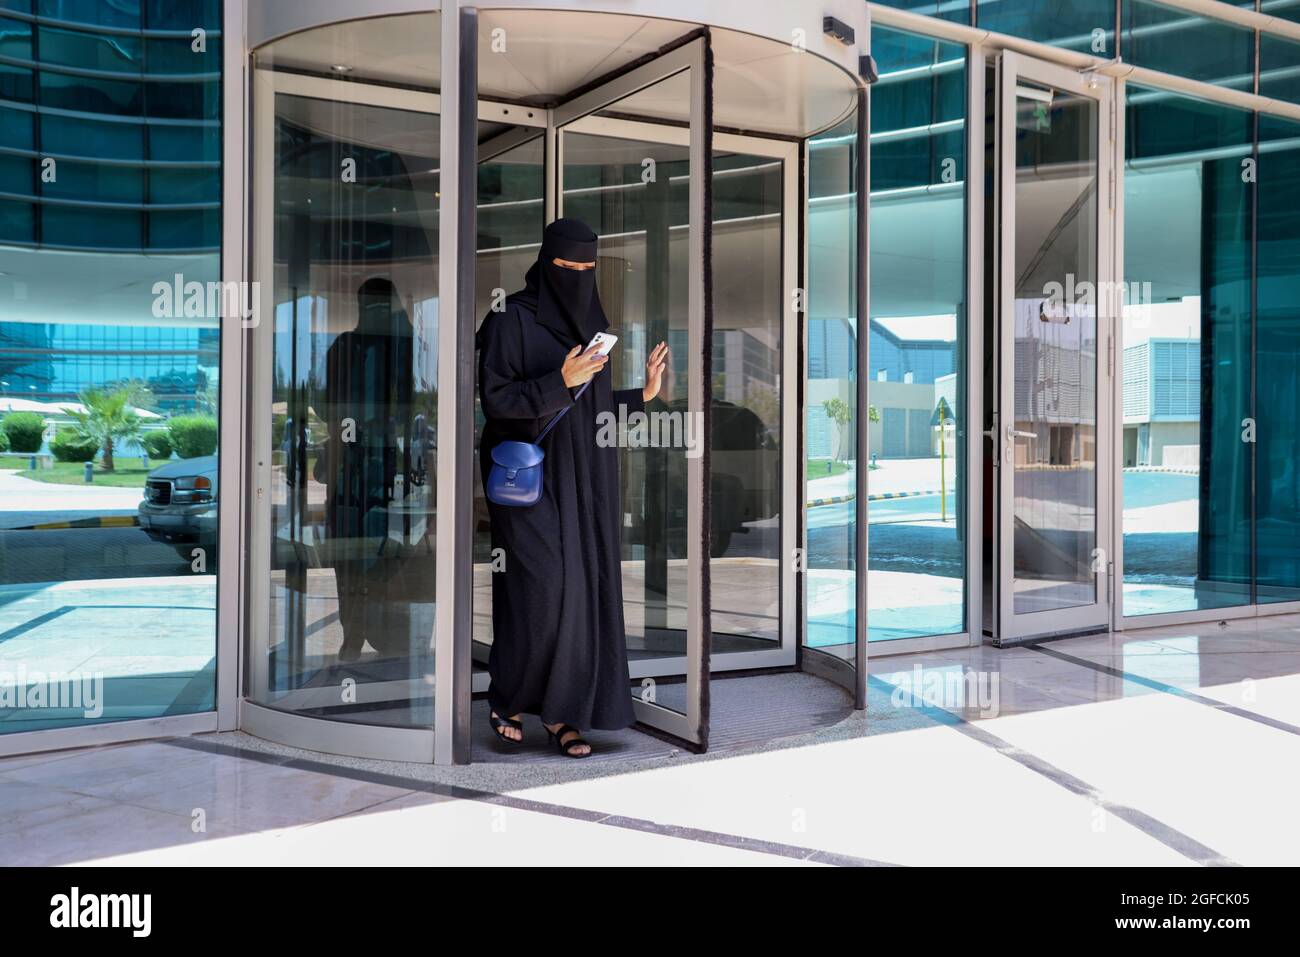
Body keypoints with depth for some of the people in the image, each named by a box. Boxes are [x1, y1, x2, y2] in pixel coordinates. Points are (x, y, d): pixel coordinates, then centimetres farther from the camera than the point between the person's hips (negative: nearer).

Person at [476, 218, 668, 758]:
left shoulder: (590, 320, 13)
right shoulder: (511, 319, -7)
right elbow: (494, 399, -13)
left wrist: (643, 394, 6)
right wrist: (560, 382, -23)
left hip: (584, 476, 6)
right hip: (531, 474, -6)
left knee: (582, 586, 2)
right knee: (540, 585, -11)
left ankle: (562, 711, 10)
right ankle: (508, 698, 11)